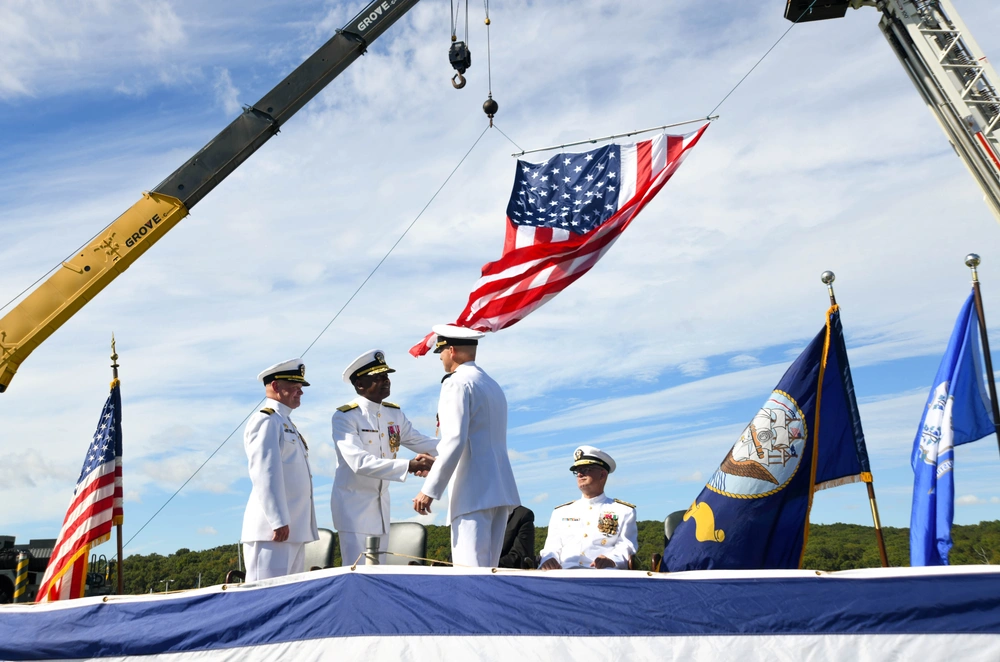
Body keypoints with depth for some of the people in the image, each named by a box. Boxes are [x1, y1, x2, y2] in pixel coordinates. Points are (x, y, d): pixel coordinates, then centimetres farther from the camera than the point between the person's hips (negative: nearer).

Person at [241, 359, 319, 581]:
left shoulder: (287, 423, 22)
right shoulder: (266, 421, -7)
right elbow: (265, 475, -17)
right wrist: (278, 521, -22)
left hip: (295, 529, 10)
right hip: (273, 529, -10)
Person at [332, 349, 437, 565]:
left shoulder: (395, 414, 5)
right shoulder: (345, 416, -16)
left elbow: (421, 442, 8)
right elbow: (360, 463, -27)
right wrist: (410, 466, -35)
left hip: (381, 504, 7)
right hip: (354, 503, -7)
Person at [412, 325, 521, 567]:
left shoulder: (457, 383, -6)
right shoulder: (493, 385, 21)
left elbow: (455, 441, -17)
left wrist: (429, 489, -14)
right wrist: (434, 463, 32)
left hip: (474, 492, -9)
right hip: (500, 490, 9)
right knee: (488, 569, 10)